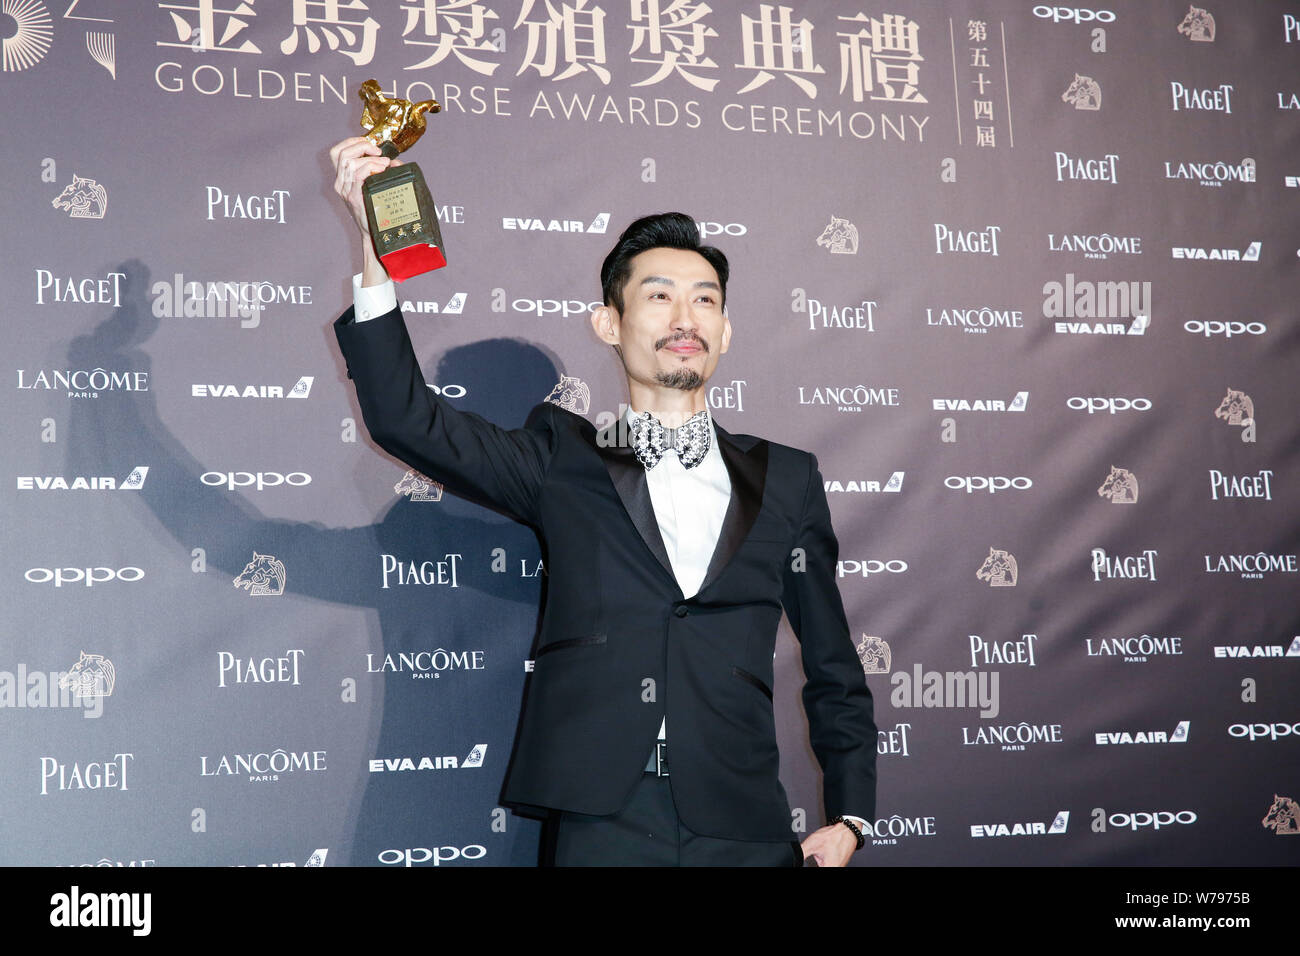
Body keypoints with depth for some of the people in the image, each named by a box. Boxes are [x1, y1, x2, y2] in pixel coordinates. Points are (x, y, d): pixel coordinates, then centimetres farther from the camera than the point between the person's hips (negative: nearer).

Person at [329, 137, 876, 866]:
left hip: (745, 832, 2)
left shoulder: (788, 481, 12)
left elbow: (833, 667, 16)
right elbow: (406, 418, -4)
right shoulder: (564, 463, 8)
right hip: (602, 827, -1)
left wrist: (850, 814, 6)